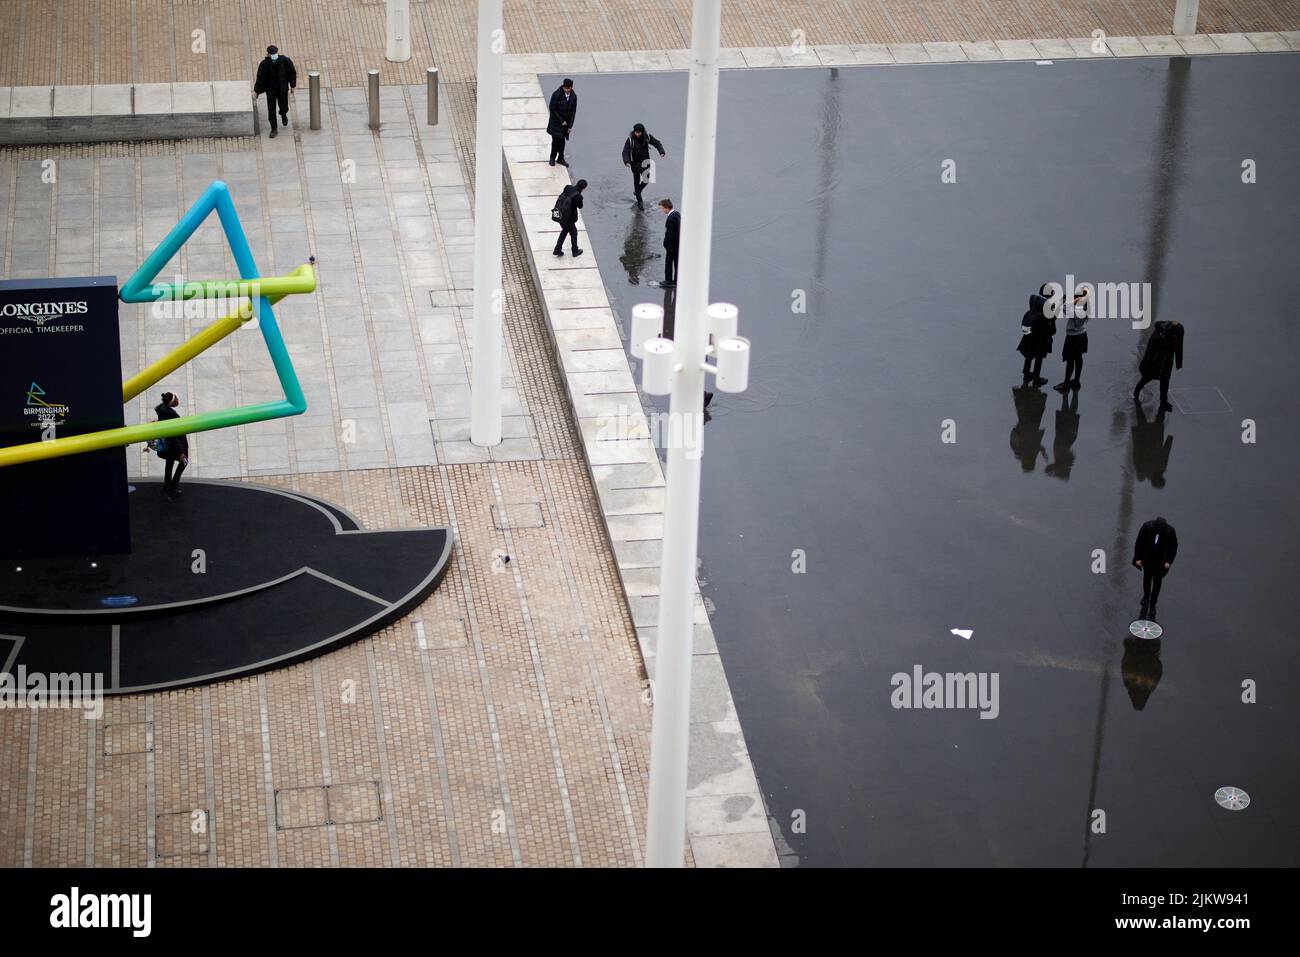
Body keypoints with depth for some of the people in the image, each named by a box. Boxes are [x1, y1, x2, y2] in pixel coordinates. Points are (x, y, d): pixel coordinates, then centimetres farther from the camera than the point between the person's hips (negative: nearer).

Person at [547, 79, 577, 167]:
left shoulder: (573, 96, -4)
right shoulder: (557, 94, -17)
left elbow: (573, 111, 2)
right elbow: (552, 109, -13)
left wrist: (570, 125, -2)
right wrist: (561, 121, -14)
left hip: (566, 123, 3)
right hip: (556, 122, -3)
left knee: (562, 140, 8)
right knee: (556, 140, 0)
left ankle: (560, 158, 21)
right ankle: (552, 158, 17)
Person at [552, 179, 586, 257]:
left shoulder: (568, 188, -5)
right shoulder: (578, 196, -25)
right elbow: (580, 206, -8)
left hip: (559, 214, 7)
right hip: (568, 218, -6)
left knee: (565, 230, 28)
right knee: (573, 232, 18)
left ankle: (557, 249, 28)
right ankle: (575, 251, 33)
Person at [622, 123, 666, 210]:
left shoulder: (647, 137, -7)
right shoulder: (630, 139, -15)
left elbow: (657, 143, 5)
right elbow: (625, 151, -17)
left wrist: (661, 152, -12)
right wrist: (626, 161, -35)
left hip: (645, 161, 2)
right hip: (635, 163, -2)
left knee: (646, 179, -10)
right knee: (636, 181, 1)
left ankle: (637, 191, 22)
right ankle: (639, 202, 12)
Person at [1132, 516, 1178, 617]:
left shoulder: (1170, 531, -25)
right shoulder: (1147, 527, -25)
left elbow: (1174, 546, -9)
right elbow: (1139, 543, -11)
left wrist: (1169, 561, -12)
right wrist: (1138, 558, -9)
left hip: (1161, 560, -1)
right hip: (1147, 558, 1)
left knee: (1157, 580, 9)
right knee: (1147, 577, 19)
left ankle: (1153, 604, 23)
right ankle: (1146, 596, 46)